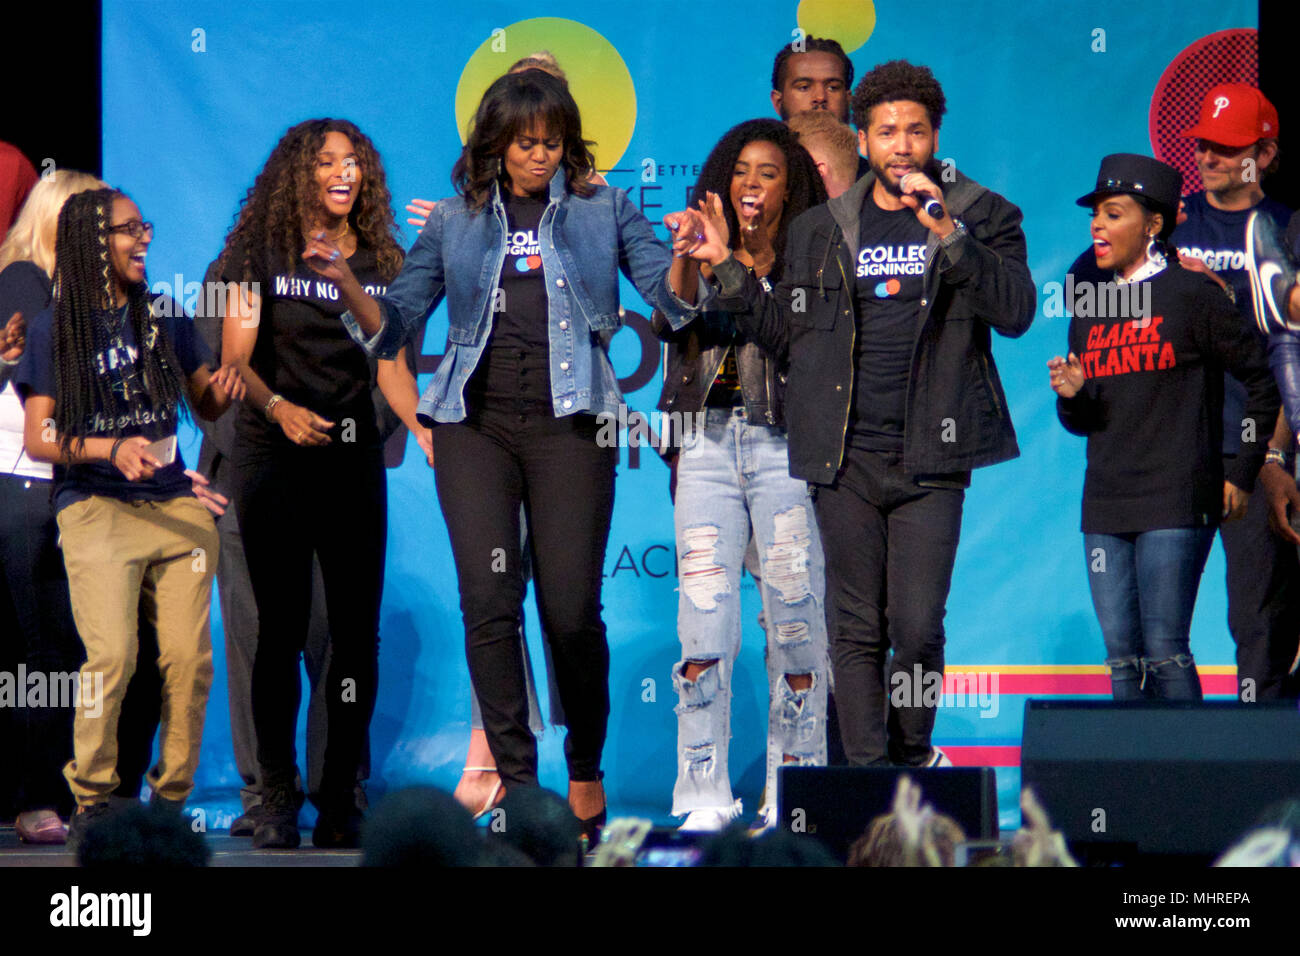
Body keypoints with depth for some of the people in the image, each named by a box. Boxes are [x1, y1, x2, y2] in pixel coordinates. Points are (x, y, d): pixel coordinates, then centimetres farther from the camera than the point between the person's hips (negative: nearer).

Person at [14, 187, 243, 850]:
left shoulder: (165, 320, 14)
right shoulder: (54, 331, 4)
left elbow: (202, 403, 24)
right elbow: (37, 439, -1)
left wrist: (223, 390, 0)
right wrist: (111, 450, -16)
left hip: (175, 505, 4)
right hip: (95, 508, -4)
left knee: (190, 657, -9)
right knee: (112, 654, -19)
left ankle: (172, 797, 5)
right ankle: (91, 801, -6)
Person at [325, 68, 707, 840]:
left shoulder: (602, 210, 10)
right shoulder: (456, 223, 13)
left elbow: (670, 299, 2)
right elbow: (394, 324, 14)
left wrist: (685, 256, -18)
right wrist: (346, 283, -4)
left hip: (568, 423, -1)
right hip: (476, 423, 2)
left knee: (571, 607, -5)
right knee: (489, 605, -5)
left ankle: (586, 772, 13)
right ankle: (516, 782, 2)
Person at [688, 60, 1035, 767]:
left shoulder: (983, 218, 6)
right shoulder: (819, 231, 14)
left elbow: (1015, 311, -9)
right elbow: (786, 336, 17)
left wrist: (949, 237, -19)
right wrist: (726, 270, 8)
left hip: (930, 461, -2)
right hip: (845, 461, 2)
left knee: (917, 629, -6)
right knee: (855, 630, 1)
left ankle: (912, 759, 15)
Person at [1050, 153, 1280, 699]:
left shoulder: (1192, 295, -3)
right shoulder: (1089, 310, 15)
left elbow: (1259, 381, 0)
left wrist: (1240, 473, -2)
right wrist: (1070, 397, -3)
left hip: (1176, 503, -6)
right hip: (1105, 506, 6)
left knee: (1164, 651, -10)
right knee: (1121, 655, 4)